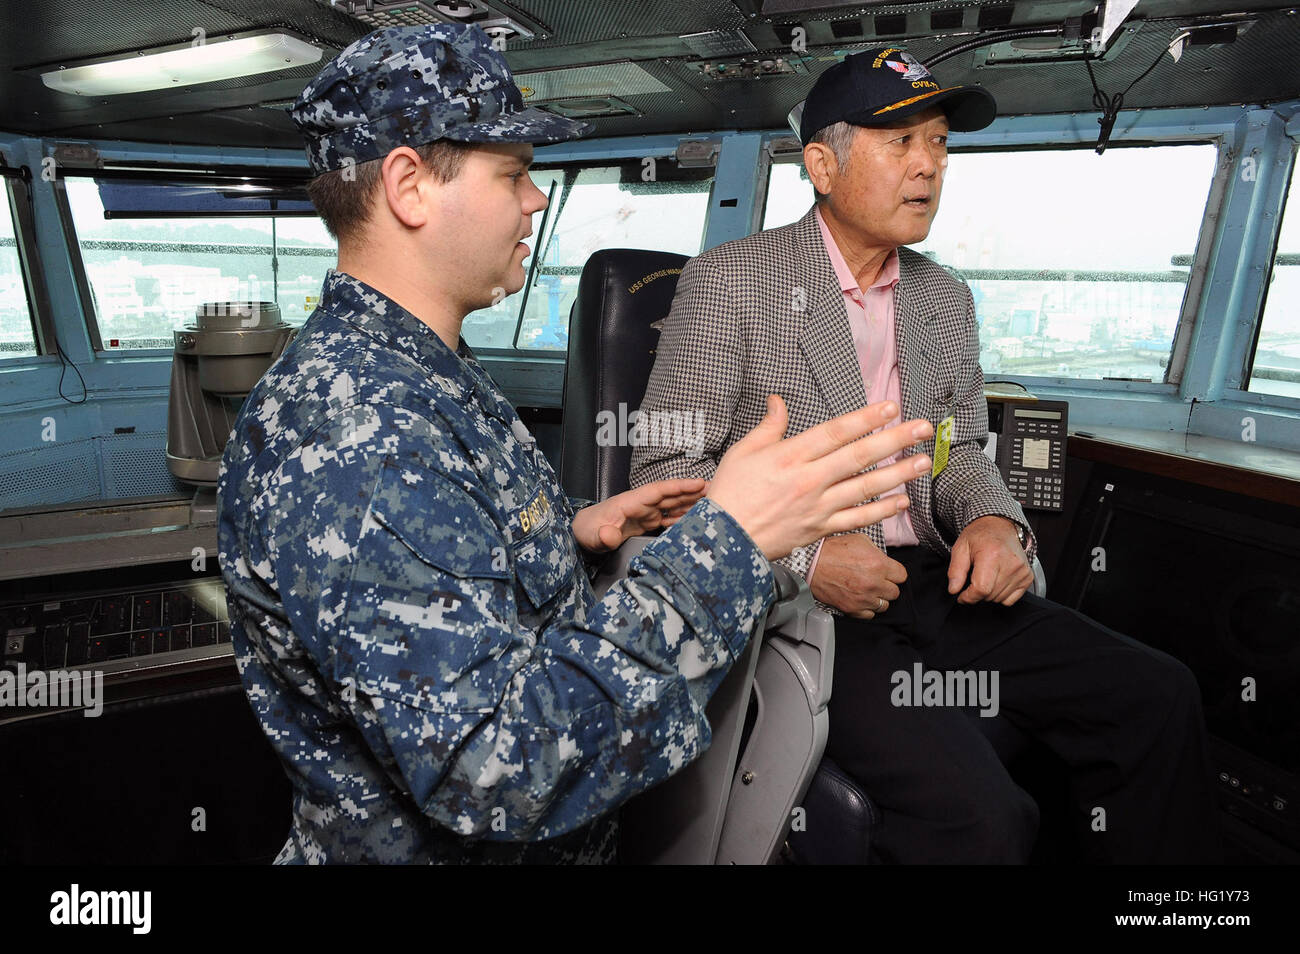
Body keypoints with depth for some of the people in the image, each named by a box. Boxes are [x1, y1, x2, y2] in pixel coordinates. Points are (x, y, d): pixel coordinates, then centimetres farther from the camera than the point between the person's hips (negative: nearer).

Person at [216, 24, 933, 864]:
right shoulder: (349, 432, -31)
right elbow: (495, 767, -36)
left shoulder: (416, 369, 2)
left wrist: (575, 532, 0)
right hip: (441, 846, -8)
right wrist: (726, 542, -35)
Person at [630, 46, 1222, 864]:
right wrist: (803, 557, -20)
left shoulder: (946, 299, 14)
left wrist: (994, 520, -4)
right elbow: (666, 470, -8)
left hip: (931, 584, 7)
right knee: (984, 818, -25)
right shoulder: (730, 282, -6)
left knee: (1160, 696, -4)